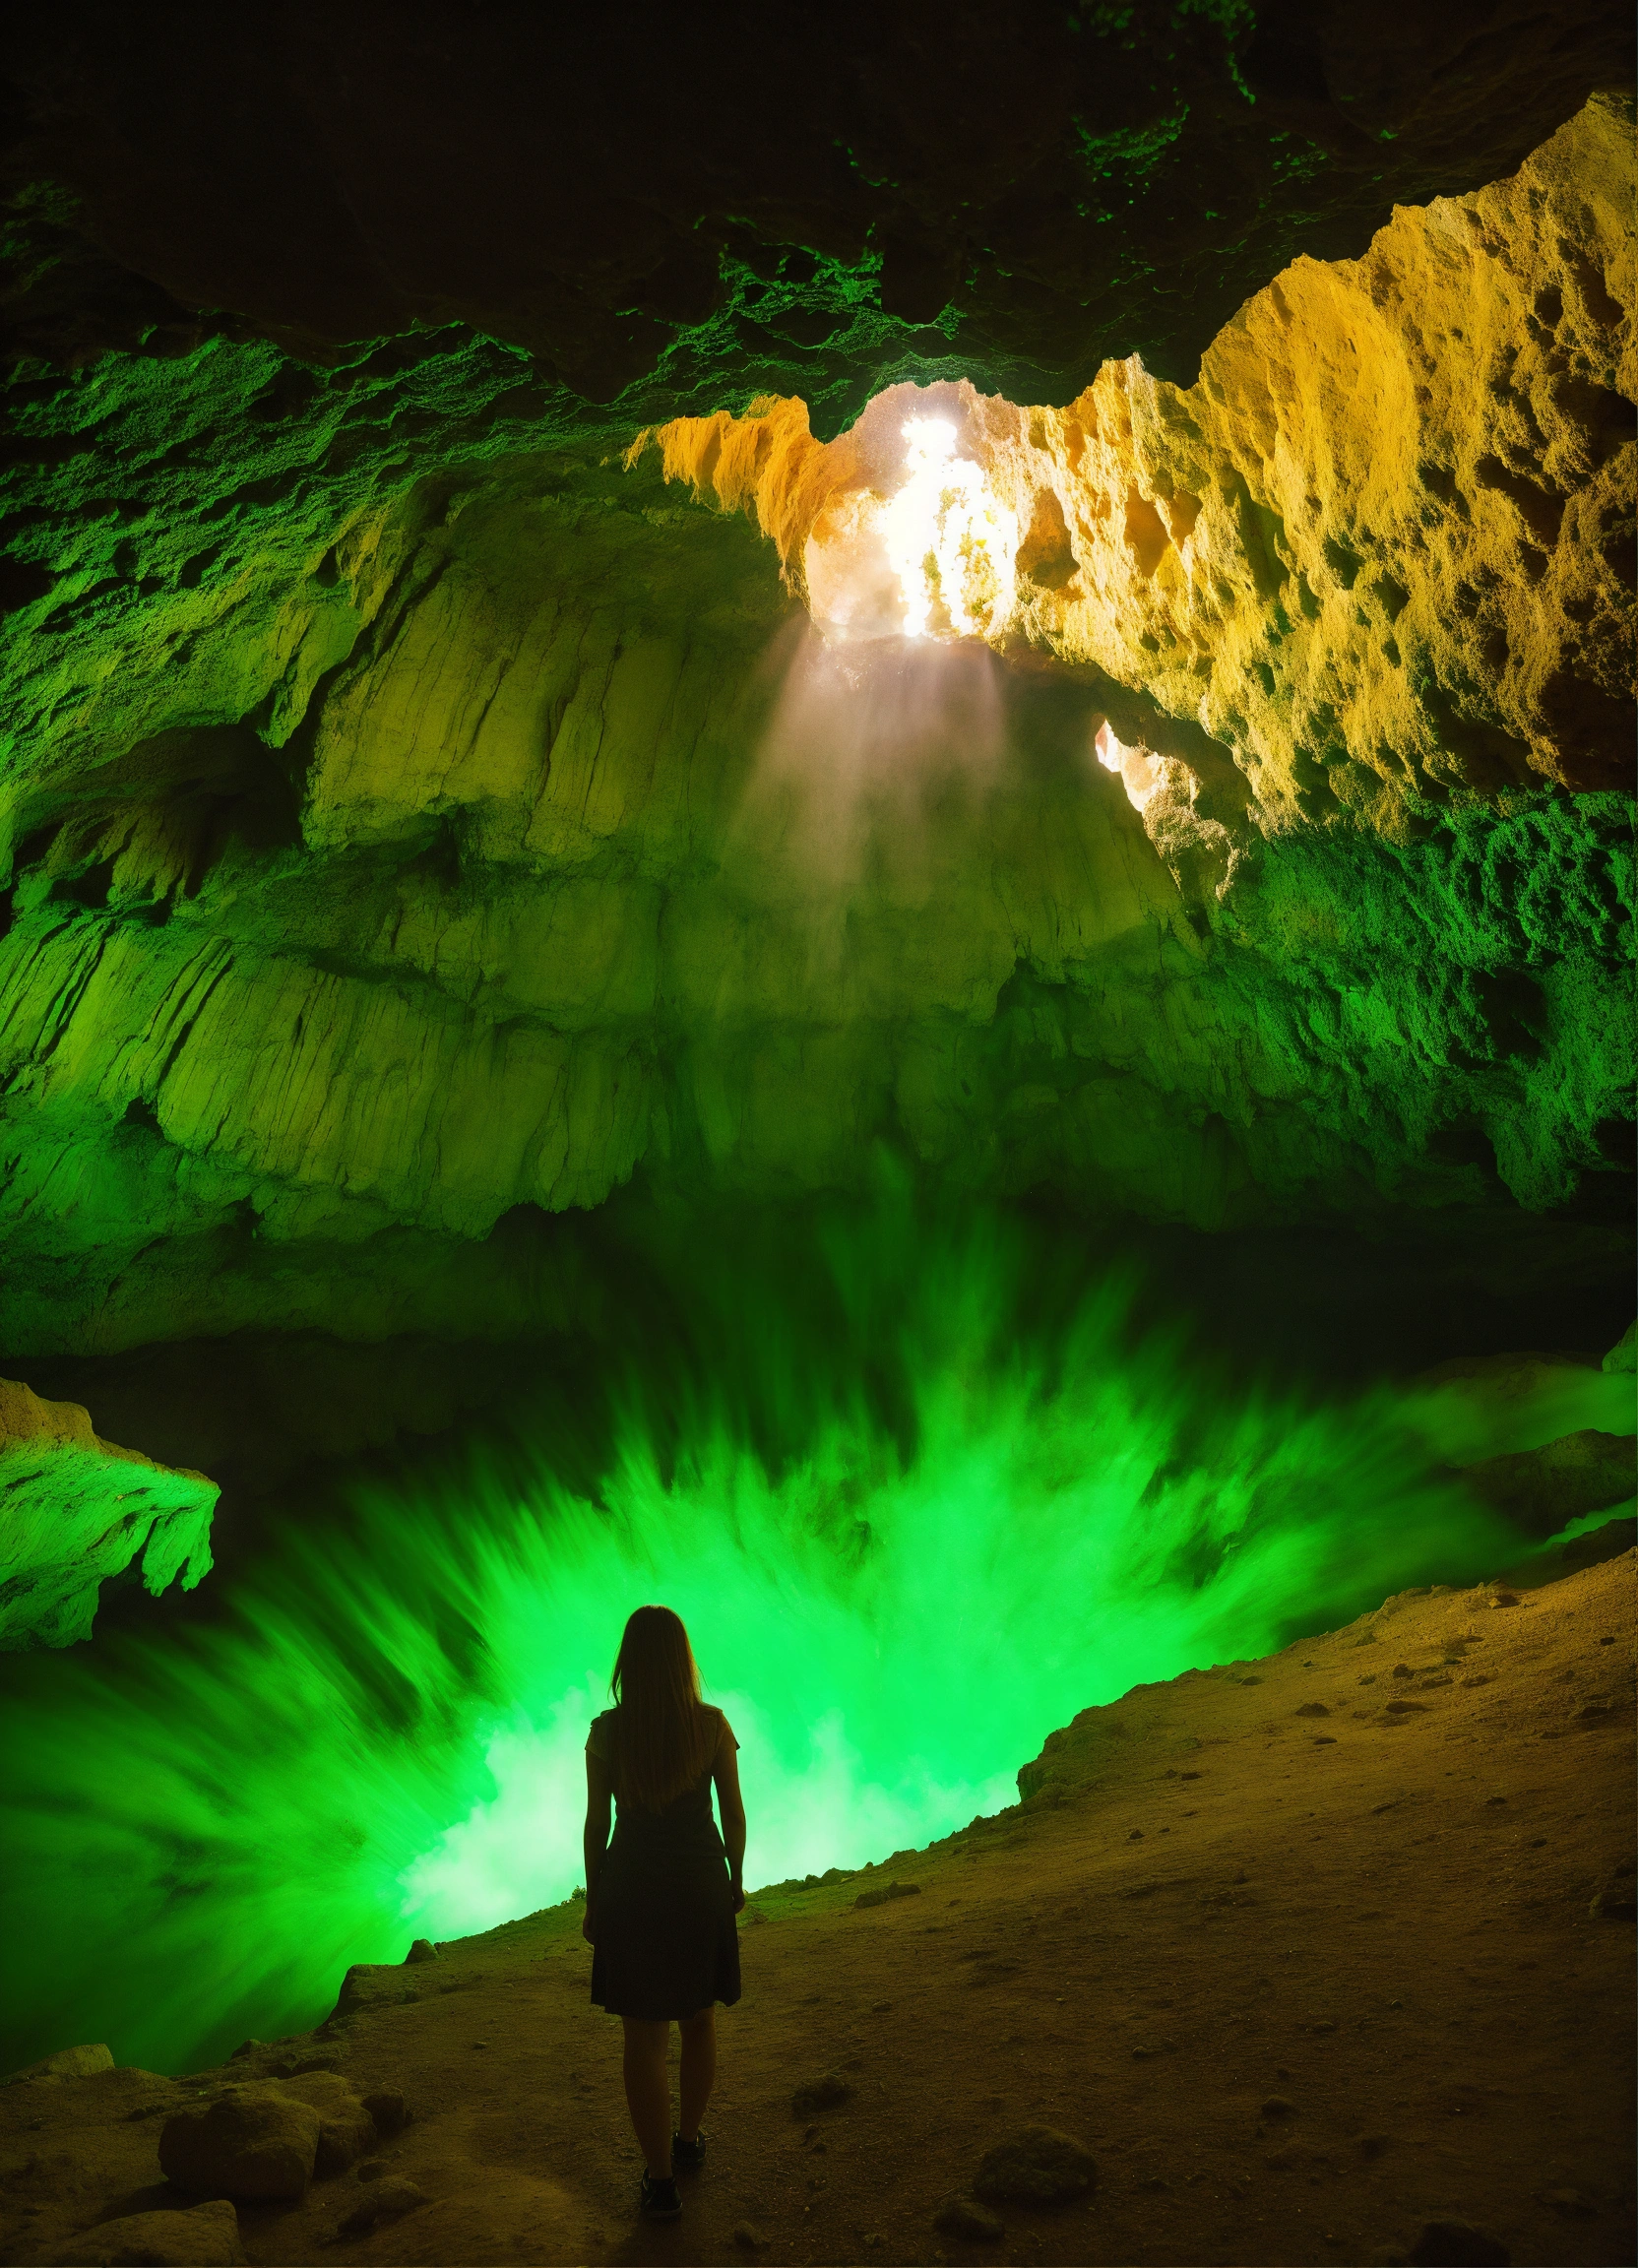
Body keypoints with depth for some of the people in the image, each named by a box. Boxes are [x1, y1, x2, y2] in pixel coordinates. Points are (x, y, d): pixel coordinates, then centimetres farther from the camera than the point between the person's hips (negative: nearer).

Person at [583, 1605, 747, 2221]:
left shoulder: (606, 1732, -11)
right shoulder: (713, 1726, -10)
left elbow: (596, 1823, -5)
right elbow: (734, 1814, -2)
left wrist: (594, 1901, 7)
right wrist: (736, 1879, 14)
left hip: (630, 1892, -1)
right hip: (700, 1889, 1)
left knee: (644, 2035, 10)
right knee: (698, 2020, 22)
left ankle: (661, 2180, 14)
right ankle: (688, 2139, 38)